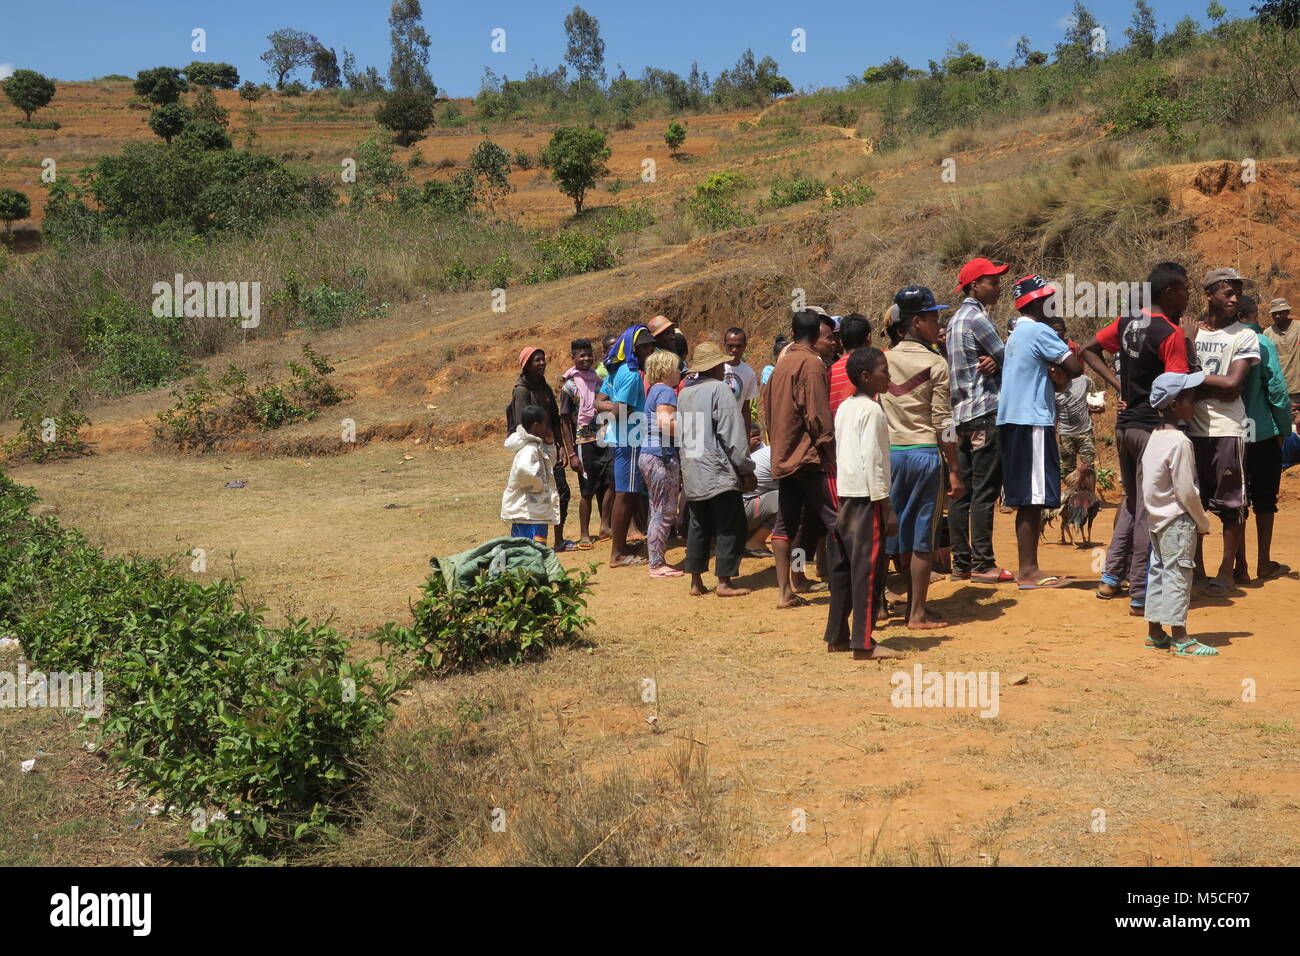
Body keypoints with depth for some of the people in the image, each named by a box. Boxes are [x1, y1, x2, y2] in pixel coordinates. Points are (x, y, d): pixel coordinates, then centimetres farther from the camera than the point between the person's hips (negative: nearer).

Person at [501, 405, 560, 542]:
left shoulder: (537, 447, 13)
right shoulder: (530, 449, -18)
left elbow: (550, 464, 27)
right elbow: (523, 469, -37)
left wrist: (549, 444, 11)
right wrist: (537, 486, -21)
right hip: (530, 512, -11)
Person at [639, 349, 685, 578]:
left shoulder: (655, 390, 18)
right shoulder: (666, 391, -12)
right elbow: (665, 423, -25)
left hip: (650, 455, 10)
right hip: (662, 456, -10)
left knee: (659, 512, 15)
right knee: (664, 512, -5)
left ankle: (656, 561, 20)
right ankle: (657, 565, -1)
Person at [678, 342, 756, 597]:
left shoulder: (685, 393, 13)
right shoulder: (719, 389, -10)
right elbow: (733, 434, -14)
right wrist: (747, 469, -9)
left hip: (692, 473, 8)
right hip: (718, 472, -7)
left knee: (698, 526, 12)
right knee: (730, 528, 0)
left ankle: (696, 582, 13)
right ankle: (724, 582, -1)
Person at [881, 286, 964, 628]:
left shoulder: (885, 360, 7)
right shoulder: (936, 363, -7)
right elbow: (943, 422, -9)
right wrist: (954, 469, -6)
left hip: (889, 452, 5)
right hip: (924, 452, -5)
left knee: (899, 530, 12)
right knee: (923, 535, 1)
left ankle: (913, 602, 22)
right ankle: (918, 613, 5)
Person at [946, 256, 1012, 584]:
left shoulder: (956, 318, 19)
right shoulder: (977, 318, -11)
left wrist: (992, 362, -4)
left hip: (960, 415, 10)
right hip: (985, 413, -10)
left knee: (963, 492, 9)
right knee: (985, 492, -7)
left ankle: (962, 563, 13)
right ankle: (983, 564, -5)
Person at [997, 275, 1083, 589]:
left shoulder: (1015, 334, 19)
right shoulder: (1040, 331, -10)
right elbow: (1076, 368, -16)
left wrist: (1055, 376, -2)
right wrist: (1062, 373, 4)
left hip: (1012, 422, 10)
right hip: (1032, 422, -10)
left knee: (1026, 499, 12)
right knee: (1033, 498, -7)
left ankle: (1027, 569, 16)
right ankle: (1029, 572, -5)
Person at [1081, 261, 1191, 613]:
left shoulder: (1127, 322, 7)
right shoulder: (1172, 333, -15)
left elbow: (1089, 350, 16)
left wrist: (1118, 385, 9)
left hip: (1125, 424, 8)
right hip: (1153, 428, -7)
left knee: (1131, 501, 21)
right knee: (1148, 510, -1)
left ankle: (1111, 578, 25)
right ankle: (1140, 595, 5)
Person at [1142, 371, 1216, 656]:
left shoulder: (1155, 437, 8)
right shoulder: (1180, 442, -20)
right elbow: (1186, 491, -20)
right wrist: (1203, 523, -6)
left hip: (1156, 518, 9)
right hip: (1178, 521, -9)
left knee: (1159, 571, 13)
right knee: (1178, 574, -4)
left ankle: (1155, 632, 20)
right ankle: (1180, 638, 1)